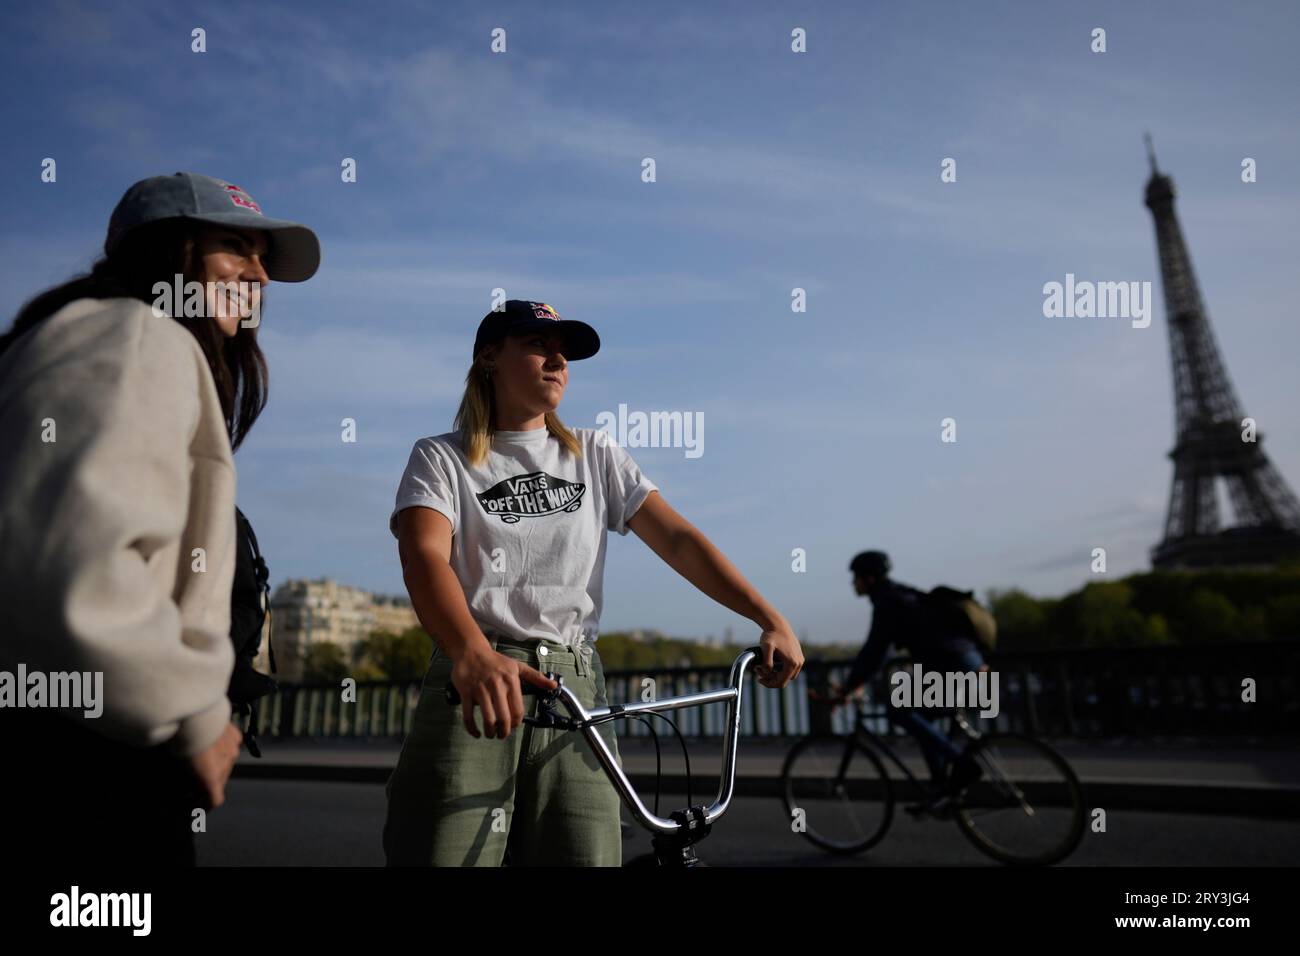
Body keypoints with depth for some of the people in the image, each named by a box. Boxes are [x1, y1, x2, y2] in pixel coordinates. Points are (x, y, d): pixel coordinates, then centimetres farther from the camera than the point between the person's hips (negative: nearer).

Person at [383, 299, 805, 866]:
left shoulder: (594, 456, 15)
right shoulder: (442, 460, 6)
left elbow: (678, 539, 6)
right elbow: (424, 555, -13)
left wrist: (769, 618, -7)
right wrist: (473, 655, -33)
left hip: (577, 690, 3)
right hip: (475, 689, -2)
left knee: (586, 855, -5)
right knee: (448, 852, -9)